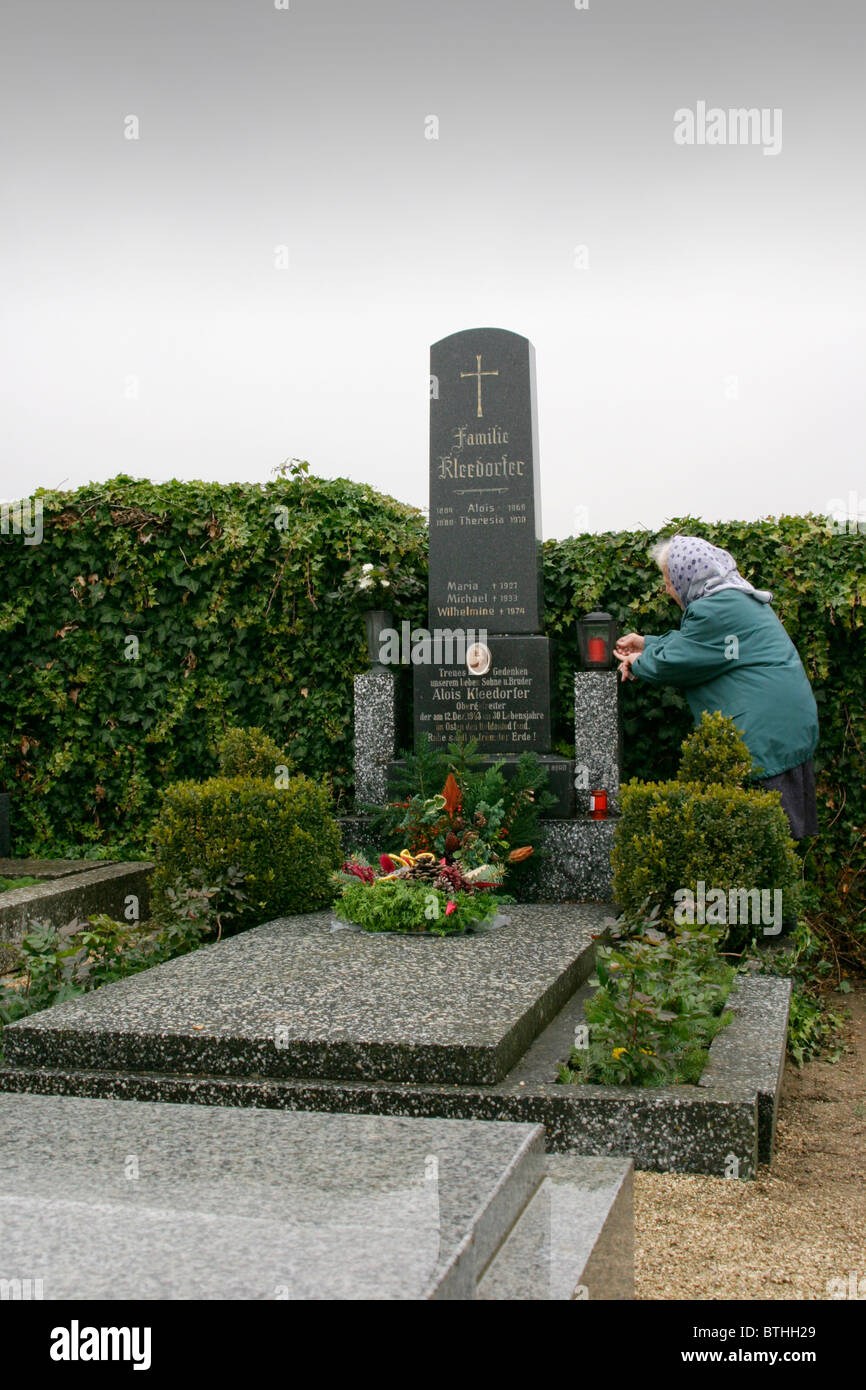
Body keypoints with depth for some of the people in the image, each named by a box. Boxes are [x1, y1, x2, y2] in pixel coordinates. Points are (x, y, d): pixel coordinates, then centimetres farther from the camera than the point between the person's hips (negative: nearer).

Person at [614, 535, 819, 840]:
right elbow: (690, 643, 29)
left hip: (763, 732, -11)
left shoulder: (714, 611, -16)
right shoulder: (738, 599, 17)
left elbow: (675, 664, -11)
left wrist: (639, 665, 7)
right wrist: (648, 644, 31)